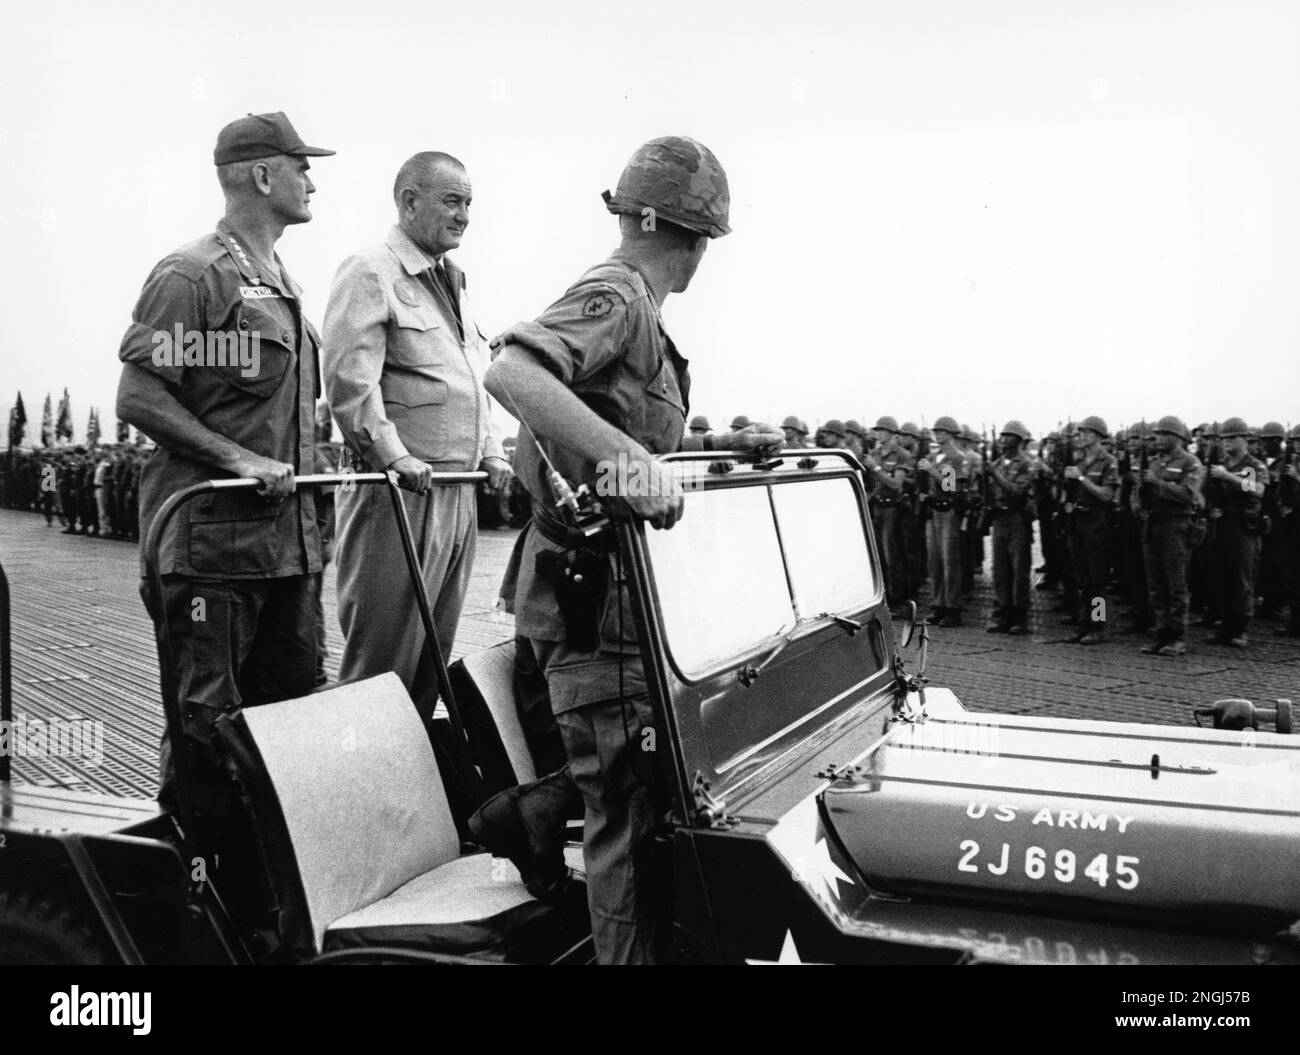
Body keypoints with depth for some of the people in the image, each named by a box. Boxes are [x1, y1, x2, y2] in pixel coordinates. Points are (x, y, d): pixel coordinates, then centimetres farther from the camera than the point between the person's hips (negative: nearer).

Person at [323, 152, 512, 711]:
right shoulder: (369, 272, -5)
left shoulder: (453, 282, 22)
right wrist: (392, 454, -23)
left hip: (459, 491, 9)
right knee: (383, 657, -5)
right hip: (398, 492, -9)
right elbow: (349, 379, -16)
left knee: (435, 652, 13)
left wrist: (489, 452, 17)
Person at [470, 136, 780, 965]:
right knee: (635, 813, -2)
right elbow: (510, 371, -32)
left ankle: (529, 813, 28)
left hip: (620, 589, 10)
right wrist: (625, 456, -39)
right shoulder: (614, 297, -14)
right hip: (592, 594, -10)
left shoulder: (637, 309, 18)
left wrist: (725, 446, 14)